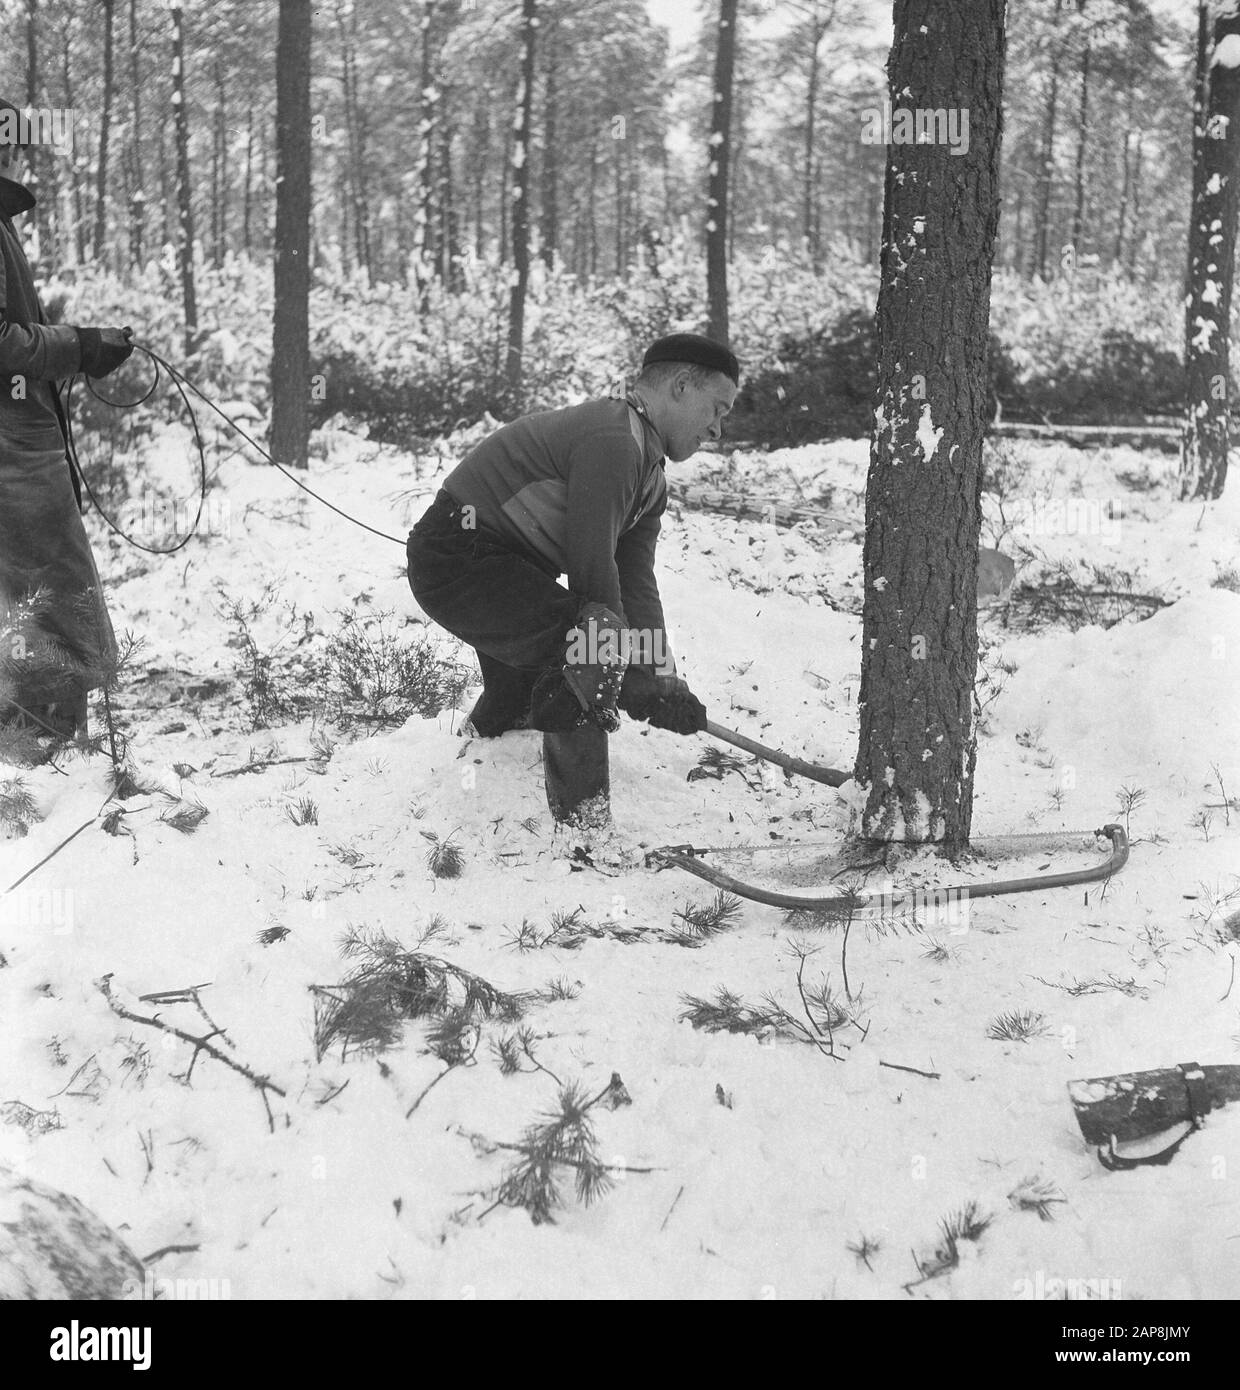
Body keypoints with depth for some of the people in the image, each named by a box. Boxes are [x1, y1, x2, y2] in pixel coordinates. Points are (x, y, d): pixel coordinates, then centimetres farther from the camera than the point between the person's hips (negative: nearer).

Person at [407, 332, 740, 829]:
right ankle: (582, 824, -20)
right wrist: (632, 674, -14)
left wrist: (664, 681, -2)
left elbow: (635, 583, 8)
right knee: (587, 652, -25)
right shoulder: (610, 439, -22)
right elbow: (592, 570, -23)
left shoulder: (650, 480, 13)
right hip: (458, 559, -11)